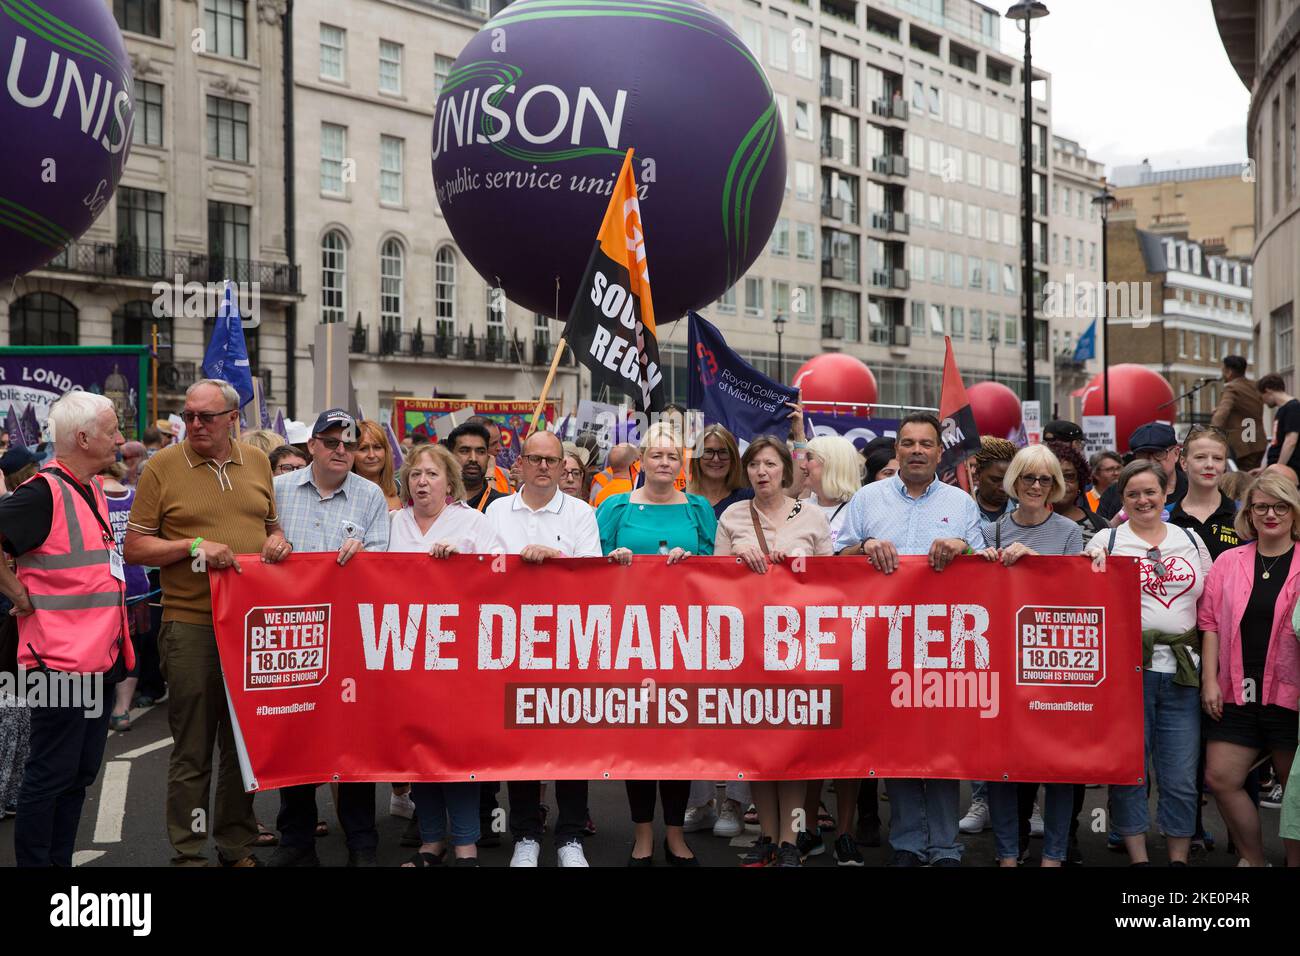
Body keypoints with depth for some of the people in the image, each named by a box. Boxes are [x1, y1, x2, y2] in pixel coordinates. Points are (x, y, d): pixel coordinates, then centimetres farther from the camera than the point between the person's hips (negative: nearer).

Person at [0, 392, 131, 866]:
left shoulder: (93, 488, 12)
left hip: (100, 656, 9)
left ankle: (60, 861, 26)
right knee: (50, 776, 0)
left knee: (80, 773, 16)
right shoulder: (44, 492, -16)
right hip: (61, 659, -9)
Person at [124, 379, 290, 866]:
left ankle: (238, 845, 24)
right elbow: (135, 548, -2)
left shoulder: (257, 462, 10)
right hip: (190, 625, -4)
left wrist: (278, 539, 0)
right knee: (192, 749, 2)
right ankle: (188, 852, 13)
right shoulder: (162, 466, -1)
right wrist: (194, 546, -15)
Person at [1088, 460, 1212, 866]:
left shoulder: (1191, 540, 14)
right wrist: (1093, 560, -16)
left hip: (1182, 669, 2)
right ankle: (1137, 858, 13)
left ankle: (1179, 859, 16)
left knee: (1181, 777, 4)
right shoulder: (1107, 540, 5)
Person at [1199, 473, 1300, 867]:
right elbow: (1210, 622, 5)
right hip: (1236, 693, 3)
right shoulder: (1229, 561, 6)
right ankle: (1254, 859, 20)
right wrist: (1210, 680, -1)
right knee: (1221, 779, 2)